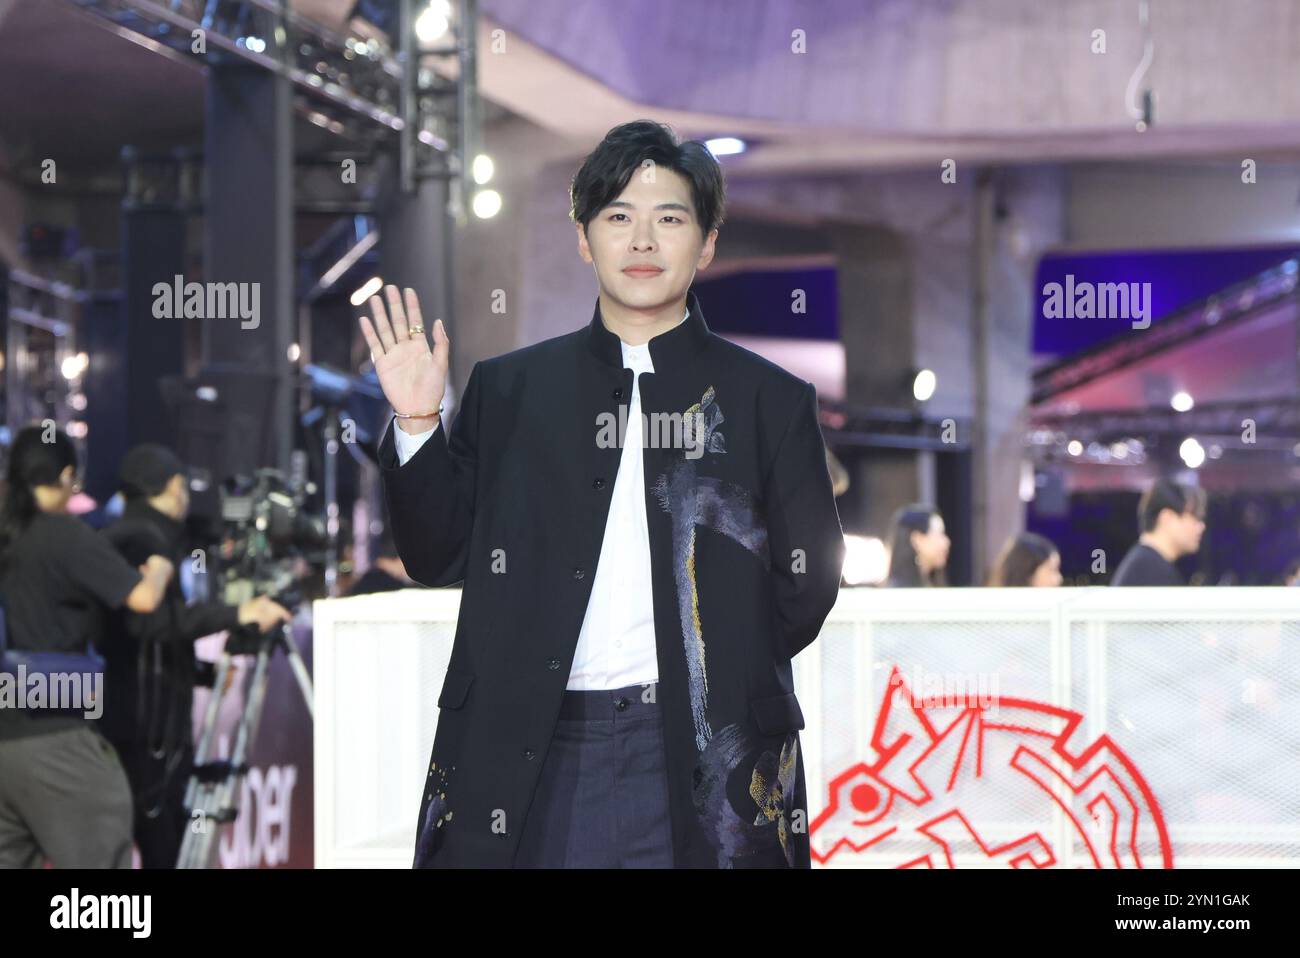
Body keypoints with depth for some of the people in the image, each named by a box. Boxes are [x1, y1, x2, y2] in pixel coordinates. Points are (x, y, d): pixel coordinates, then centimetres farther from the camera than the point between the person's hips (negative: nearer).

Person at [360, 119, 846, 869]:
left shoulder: (770, 401, 8)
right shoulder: (508, 390, 11)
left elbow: (807, 580, 8)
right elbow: (439, 558, 9)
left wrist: (721, 684, 1)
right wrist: (417, 425, -2)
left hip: (701, 757, -1)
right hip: (535, 757, 1)